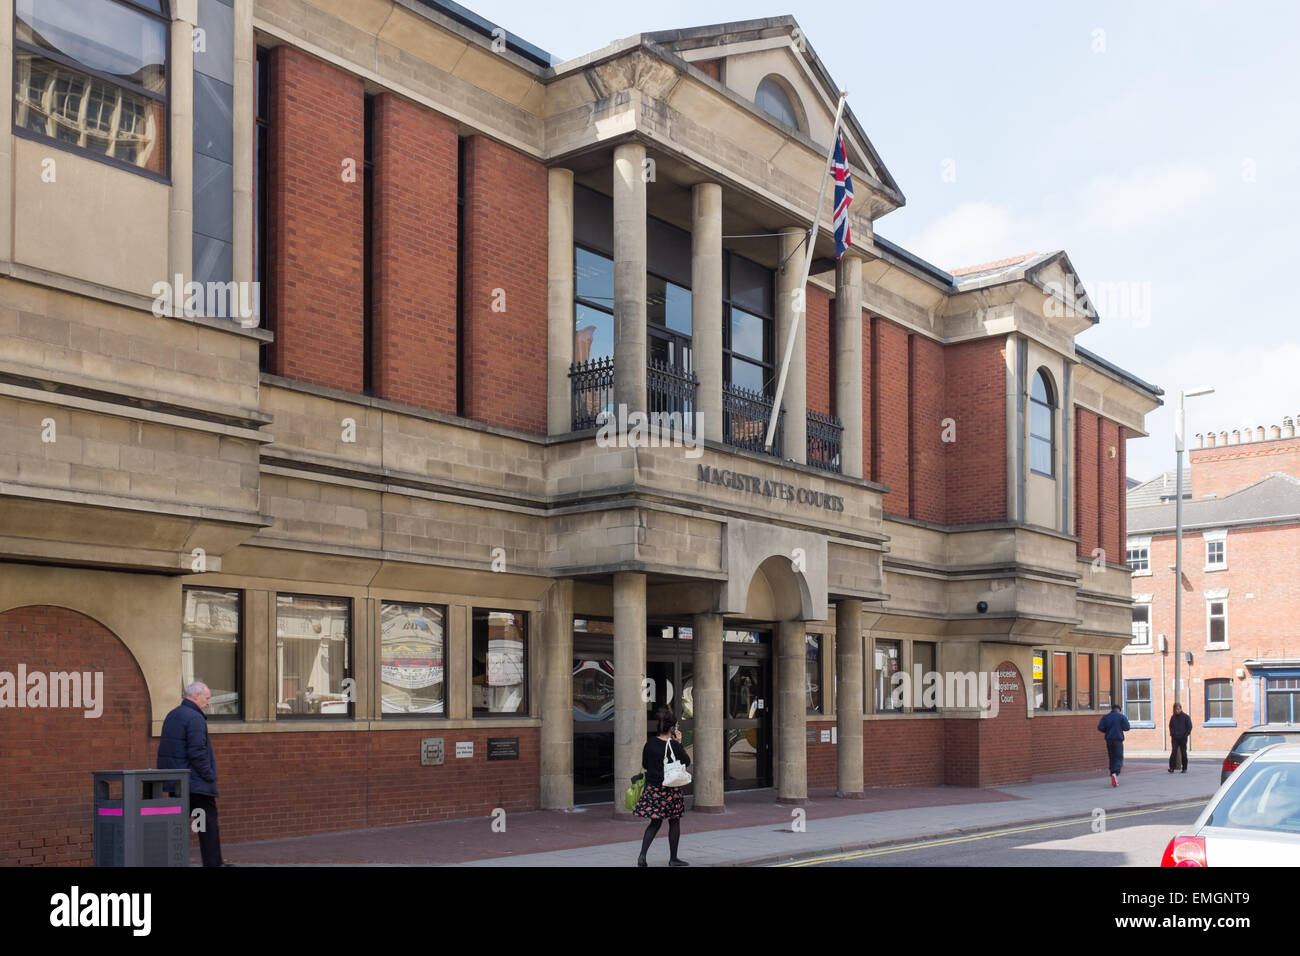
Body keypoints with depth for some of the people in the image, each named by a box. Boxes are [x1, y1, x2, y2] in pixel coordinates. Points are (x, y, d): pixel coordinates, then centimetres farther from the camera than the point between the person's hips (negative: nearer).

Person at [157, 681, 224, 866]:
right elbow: (197, 752, -22)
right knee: (208, 823, 0)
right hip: (196, 783, -9)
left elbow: (165, 750, 17)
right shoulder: (195, 718, -15)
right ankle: (213, 863, 3)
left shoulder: (171, 716, 15)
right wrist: (210, 776, -13)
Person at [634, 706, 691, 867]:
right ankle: (673, 859, 18)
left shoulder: (650, 743, -1)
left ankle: (642, 855, -4)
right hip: (671, 790, -4)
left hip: (652, 788, 5)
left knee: (655, 822, 12)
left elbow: (644, 764, 8)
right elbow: (687, 761, -2)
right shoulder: (674, 745, -14)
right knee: (674, 822, 11)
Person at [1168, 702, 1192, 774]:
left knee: (1183, 753, 6)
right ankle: (1171, 768, -13)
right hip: (1175, 738, 2)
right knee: (1173, 752, -9)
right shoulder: (1173, 717, 8)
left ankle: (1184, 768, 16)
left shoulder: (1186, 717, -1)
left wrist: (1186, 734, -7)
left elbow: (1189, 727, 1)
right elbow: (1170, 726, 19)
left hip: (1183, 738, -2)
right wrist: (1172, 734, 7)